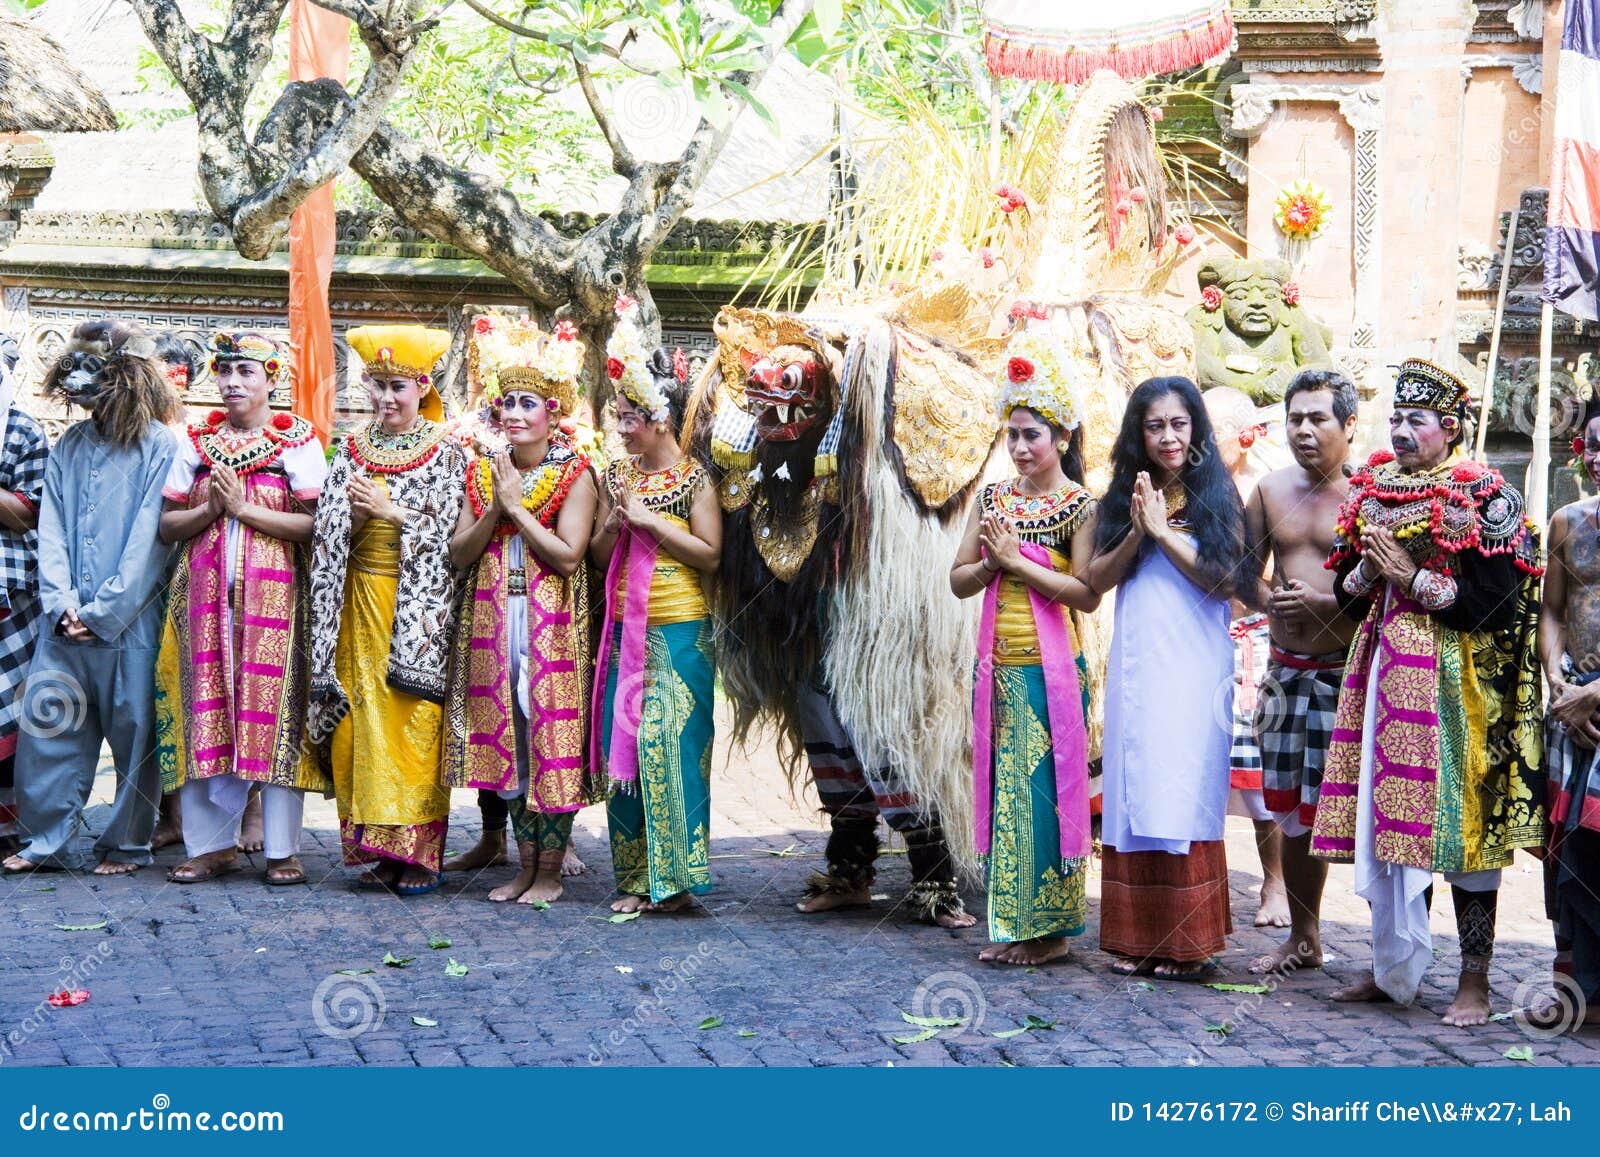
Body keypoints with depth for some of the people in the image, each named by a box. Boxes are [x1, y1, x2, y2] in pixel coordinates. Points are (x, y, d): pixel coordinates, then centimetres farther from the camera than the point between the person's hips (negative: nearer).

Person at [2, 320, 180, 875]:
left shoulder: (161, 448, -4)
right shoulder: (68, 447, 12)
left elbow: (150, 541, -9)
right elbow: (51, 531, 8)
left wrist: (103, 611, -11)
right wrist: (63, 602, -6)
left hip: (130, 621, -4)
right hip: (65, 622, 5)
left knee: (133, 735, 3)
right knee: (47, 726, 3)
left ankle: (127, 844, 14)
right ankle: (47, 840, 13)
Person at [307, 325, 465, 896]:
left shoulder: (444, 451, 1)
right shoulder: (354, 448, 11)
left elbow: (448, 529, -6)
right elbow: (332, 533, 9)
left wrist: (391, 511, -14)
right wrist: (357, 514, -11)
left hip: (417, 601, -4)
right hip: (363, 597, 4)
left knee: (414, 719, -6)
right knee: (364, 716, 2)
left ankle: (418, 850, -1)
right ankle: (381, 847, 9)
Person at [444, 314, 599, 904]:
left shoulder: (574, 474, -4)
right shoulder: (483, 472, 11)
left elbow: (568, 555, -15)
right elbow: (458, 554, 5)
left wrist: (517, 505, -12)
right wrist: (495, 509, -9)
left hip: (550, 626, -5)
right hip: (493, 623, 5)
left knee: (551, 740, -3)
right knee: (504, 739, 8)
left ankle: (551, 871, 8)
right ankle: (526, 865, 18)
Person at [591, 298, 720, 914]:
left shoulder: (694, 478, -4)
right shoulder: (617, 475, 12)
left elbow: (709, 555, -11)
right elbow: (598, 553, 13)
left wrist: (650, 520, -13)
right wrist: (615, 522, -6)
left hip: (679, 632, -6)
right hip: (626, 628, 6)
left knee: (668, 742, -8)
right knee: (623, 745, 5)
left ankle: (674, 876, 0)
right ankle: (636, 878, 13)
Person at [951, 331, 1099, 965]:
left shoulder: (1081, 506, -6)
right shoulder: (993, 499, 11)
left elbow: (1087, 593, -14)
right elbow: (959, 579, 11)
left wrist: (1018, 561, -14)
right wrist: (991, 562, -9)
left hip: (1051, 669, -5)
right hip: (999, 668, 6)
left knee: (1044, 791, -3)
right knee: (1003, 790, 7)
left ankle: (1050, 929, 6)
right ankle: (1011, 924, 15)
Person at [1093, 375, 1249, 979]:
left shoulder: (1217, 493, 3)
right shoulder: (1125, 493, 12)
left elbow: (1225, 578, -7)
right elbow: (1099, 577, 6)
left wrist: (1164, 531, -10)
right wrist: (1136, 532, -9)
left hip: (1195, 665, -4)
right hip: (1135, 663, 4)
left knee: (1185, 793, -5)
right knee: (1134, 792, 3)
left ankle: (1187, 943, 3)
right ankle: (1140, 939, 10)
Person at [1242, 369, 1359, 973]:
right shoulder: (1271, 490, 11)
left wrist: (1325, 601, -19)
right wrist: (1269, 599, -2)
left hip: (1348, 671, -6)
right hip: (1286, 669, 6)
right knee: (1292, 810, 12)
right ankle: (1304, 938, 25)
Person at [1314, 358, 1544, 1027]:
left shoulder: (1484, 500, -5)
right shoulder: (1371, 493, 13)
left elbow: (1494, 600, -12)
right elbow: (1345, 589, 17)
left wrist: (1411, 577, -12)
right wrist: (1368, 570, -4)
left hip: (1453, 679, -6)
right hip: (1383, 672, 6)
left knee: (1457, 820, -5)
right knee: (1383, 820, 6)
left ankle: (1474, 980, 3)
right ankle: (1394, 968, 17)